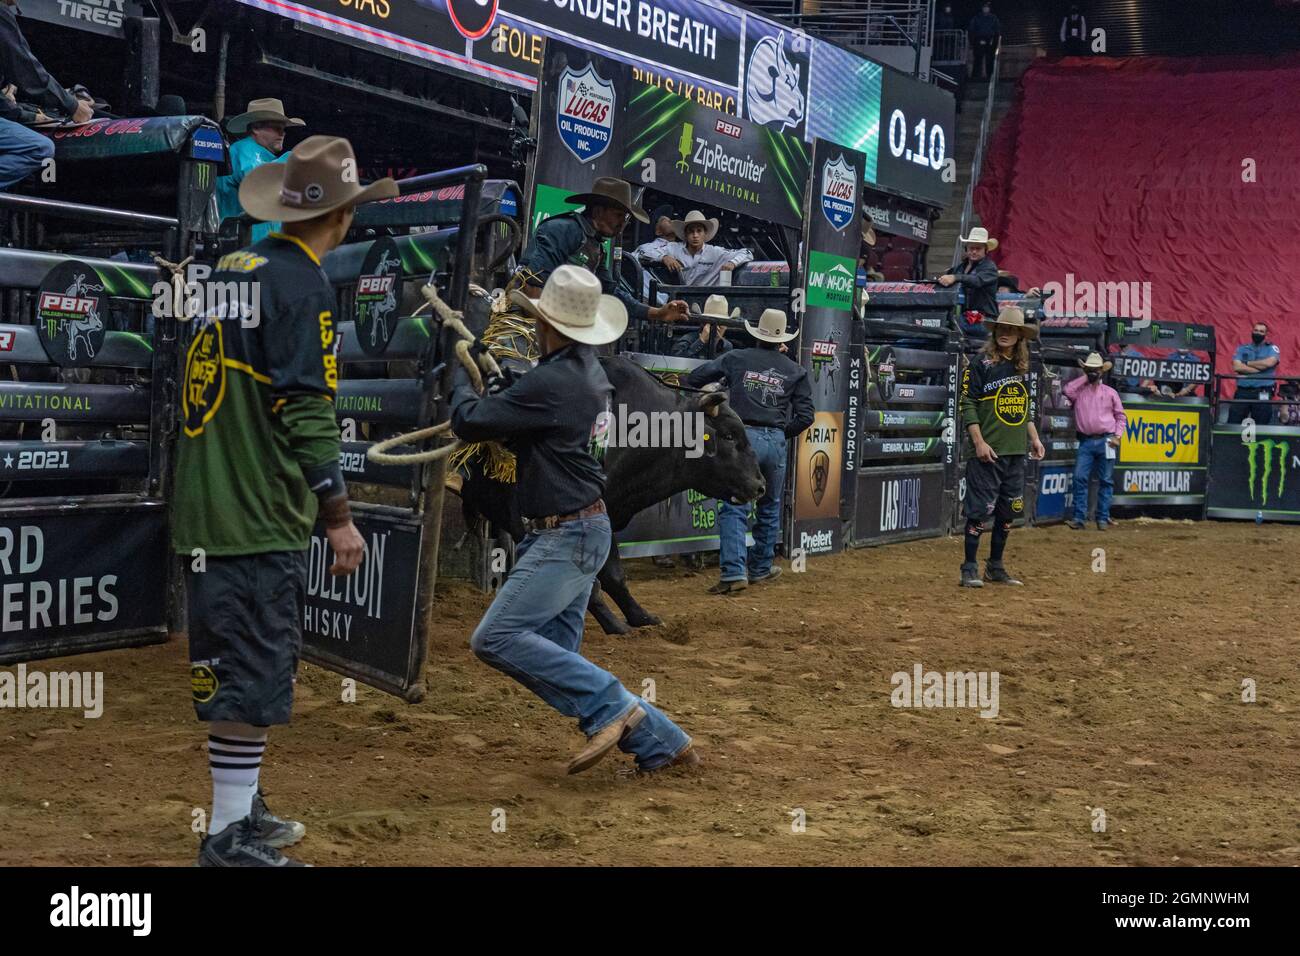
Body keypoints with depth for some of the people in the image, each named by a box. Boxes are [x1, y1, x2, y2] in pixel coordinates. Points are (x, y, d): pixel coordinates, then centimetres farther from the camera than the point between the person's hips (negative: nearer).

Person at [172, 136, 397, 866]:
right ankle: (230, 837, 3)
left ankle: (243, 809, 31)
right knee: (257, 676, -2)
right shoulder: (303, 285, -13)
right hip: (261, 515, -9)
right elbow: (308, 414, -18)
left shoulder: (232, 270, 12)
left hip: (207, 506, 9)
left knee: (236, 667, 18)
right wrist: (340, 517, -12)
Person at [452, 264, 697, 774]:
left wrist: (459, 374, 4)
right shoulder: (591, 370, 11)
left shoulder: (551, 382, -20)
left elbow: (469, 423, -15)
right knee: (558, 661, 10)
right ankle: (661, 743, 12)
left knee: (496, 637, -15)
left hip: (567, 537, -10)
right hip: (584, 531, 10)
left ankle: (610, 708, -14)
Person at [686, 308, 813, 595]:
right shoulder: (795, 371, 7)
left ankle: (734, 572, -15)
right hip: (775, 441, 2)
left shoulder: (736, 358, 5)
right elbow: (805, 416, 4)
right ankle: (760, 568, 28)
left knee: (734, 507, -3)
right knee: (770, 507, 18)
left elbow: (695, 378, 5)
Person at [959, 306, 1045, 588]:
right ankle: (970, 569, 3)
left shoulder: (1024, 368, 14)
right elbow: (967, 405, -9)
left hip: (1016, 451, 7)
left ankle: (995, 567, 21)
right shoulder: (980, 364, -6)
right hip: (988, 452, -6)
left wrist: (1034, 438, 14)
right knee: (980, 509, -5)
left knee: (1008, 511, 10)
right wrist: (979, 442, -16)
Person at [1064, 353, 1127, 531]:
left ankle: (1103, 518, 5)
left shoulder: (1110, 392, 11)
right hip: (1085, 442, 0)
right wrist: (1085, 376, 0)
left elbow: (1121, 416, 11)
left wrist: (1117, 436, -4)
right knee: (1080, 478, -8)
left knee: (1106, 481, 1)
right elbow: (1067, 390, -12)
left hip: (1106, 441, 0)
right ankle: (1078, 517, -6)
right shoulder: (1079, 389, 11)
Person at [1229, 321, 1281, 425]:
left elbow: (1269, 363, -13)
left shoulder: (1272, 349, 8)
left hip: (1263, 393, -1)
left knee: (1261, 425, 0)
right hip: (1242, 391, 1)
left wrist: (1247, 363, -3)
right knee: (1233, 423, -2)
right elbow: (1237, 367, -4)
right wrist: (1260, 369, -9)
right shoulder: (1242, 349, 12)